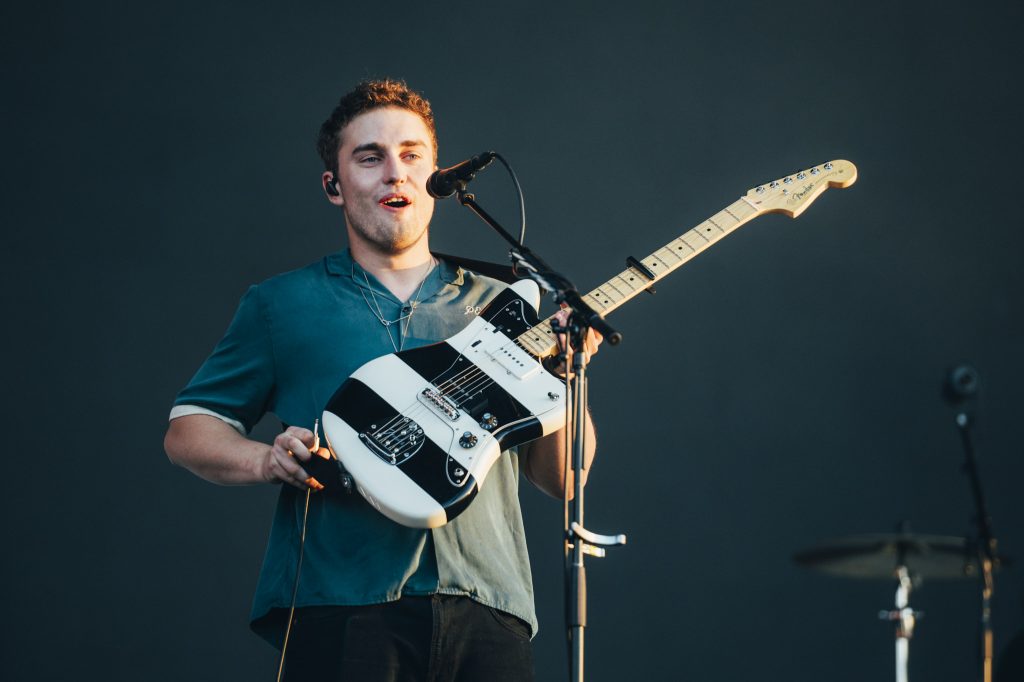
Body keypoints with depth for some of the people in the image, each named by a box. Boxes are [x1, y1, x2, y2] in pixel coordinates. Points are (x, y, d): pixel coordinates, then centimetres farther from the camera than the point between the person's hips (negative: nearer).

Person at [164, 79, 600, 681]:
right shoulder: (283, 306, 14)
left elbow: (562, 479, 17)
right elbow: (187, 430, 15)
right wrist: (268, 460, -5)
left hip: (487, 613, 2)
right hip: (342, 612, -2)